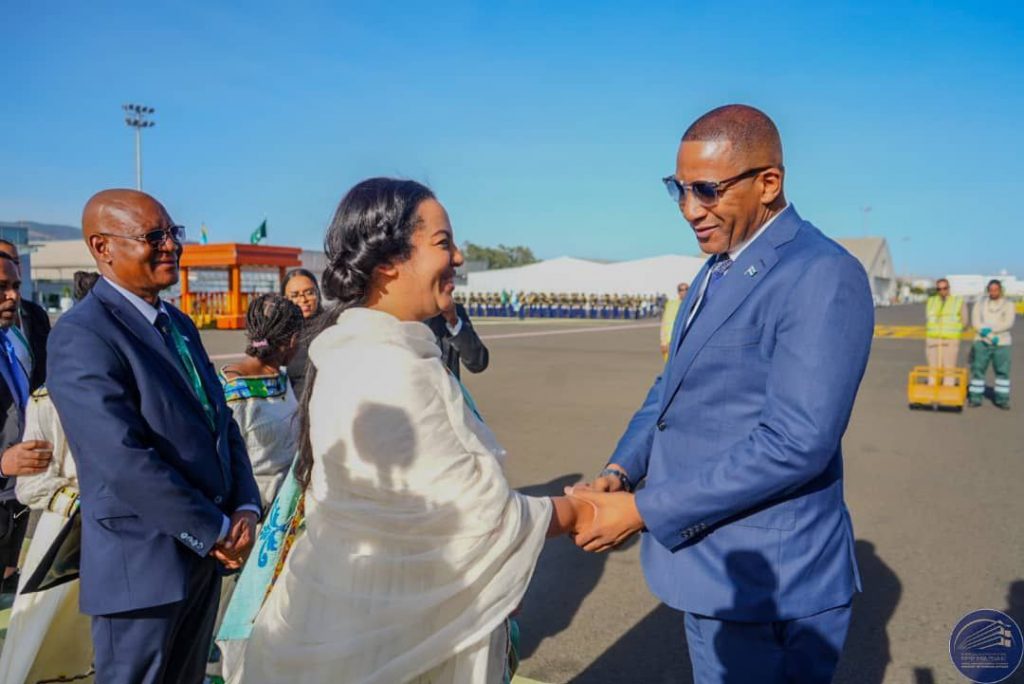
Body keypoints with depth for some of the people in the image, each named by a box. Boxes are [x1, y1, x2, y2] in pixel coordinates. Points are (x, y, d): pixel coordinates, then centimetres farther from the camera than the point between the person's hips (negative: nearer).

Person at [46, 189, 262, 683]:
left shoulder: (179, 323, 10)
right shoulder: (81, 335, -17)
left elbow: (221, 422, 11)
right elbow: (125, 461, -24)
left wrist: (245, 507, -3)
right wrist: (217, 531, -16)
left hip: (204, 554, 8)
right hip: (143, 566, -8)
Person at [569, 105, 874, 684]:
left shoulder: (823, 277, -20)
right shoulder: (719, 268, 9)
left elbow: (796, 442, -27)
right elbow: (674, 384, 11)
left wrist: (645, 509, -23)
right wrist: (621, 471, -5)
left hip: (765, 583, -8)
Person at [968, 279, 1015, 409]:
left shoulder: (1008, 304, 5)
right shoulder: (980, 304, 7)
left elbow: (1008, 323, -9)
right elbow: (975, 323, -4)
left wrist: (990, 329, -19)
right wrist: (992, 337, -13)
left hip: (1002, 343, 0)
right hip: (982, 342, 1)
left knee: (1003, 371, 0)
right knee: (978, 369, -1)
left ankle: (1002, 399, 7)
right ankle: (975, 398, 5)